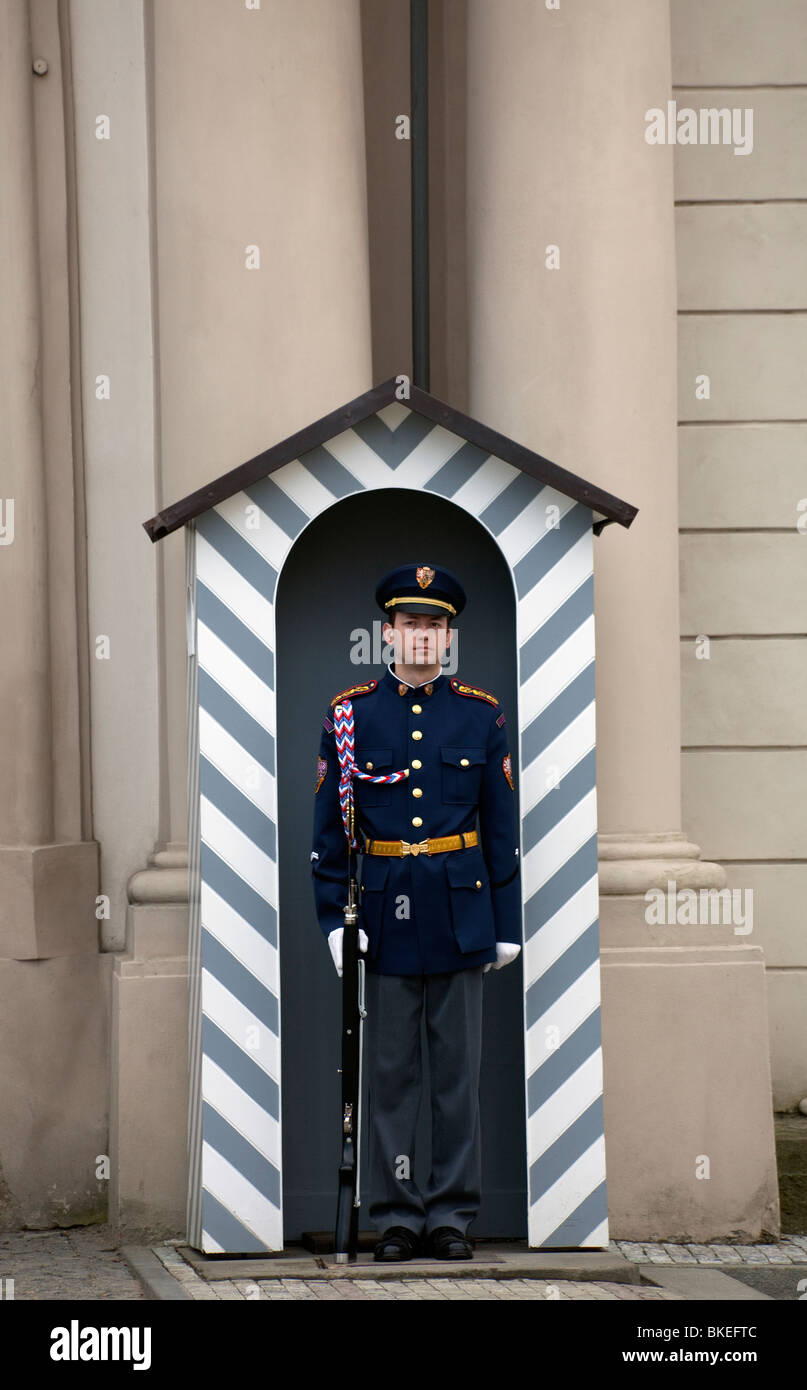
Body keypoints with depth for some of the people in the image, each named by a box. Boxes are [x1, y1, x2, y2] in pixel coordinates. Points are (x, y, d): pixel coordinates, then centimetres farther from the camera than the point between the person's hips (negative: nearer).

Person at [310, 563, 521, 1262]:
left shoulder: (482, 715, 5)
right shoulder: (350, 713, 3)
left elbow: (503, 828, 7)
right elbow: (329, 825, 4)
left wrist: (507, 924, 3)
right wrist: (333, 916, -3)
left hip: (459, 913, 1)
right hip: (384, 910, 0)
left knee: (459, 1068, 3)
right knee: (391, 1069, 3)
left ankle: (453, 1212, 10)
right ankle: (397, 1212, 10)